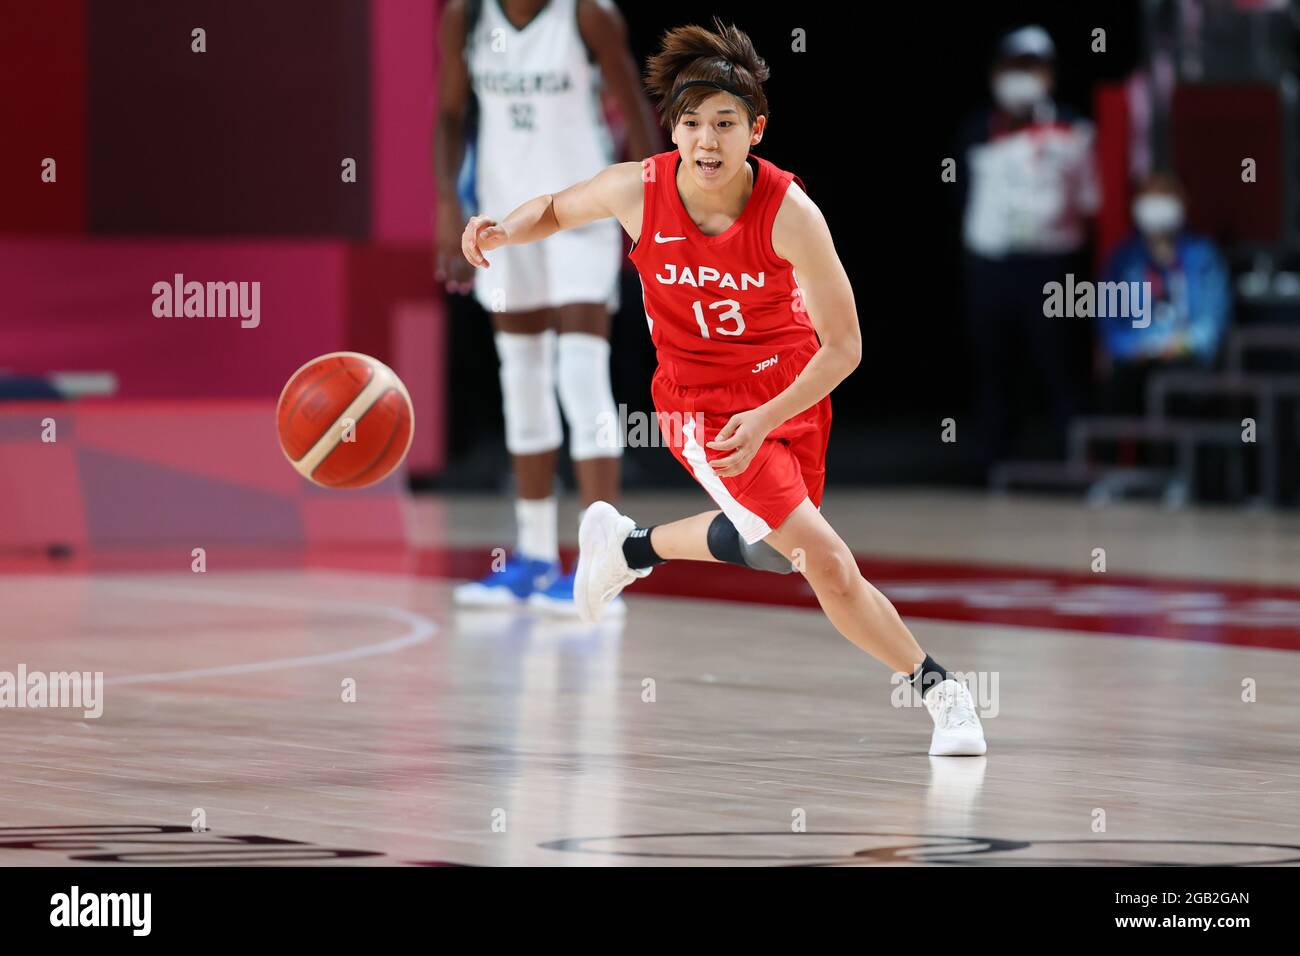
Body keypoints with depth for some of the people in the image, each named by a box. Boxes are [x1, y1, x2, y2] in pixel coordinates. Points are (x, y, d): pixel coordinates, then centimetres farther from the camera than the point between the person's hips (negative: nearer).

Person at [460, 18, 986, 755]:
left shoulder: (789, 211, -24)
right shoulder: (639, 191, -19)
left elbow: (843, 345, -20)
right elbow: (558, 209, 5)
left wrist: (767, 419, -30)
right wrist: (505, 229, -17)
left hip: (794, 394, 2)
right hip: (704, 405, -2)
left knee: (768, 550, 24)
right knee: (825, 562, -15)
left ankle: (629, 544, 50)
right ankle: (940, 691, 0)